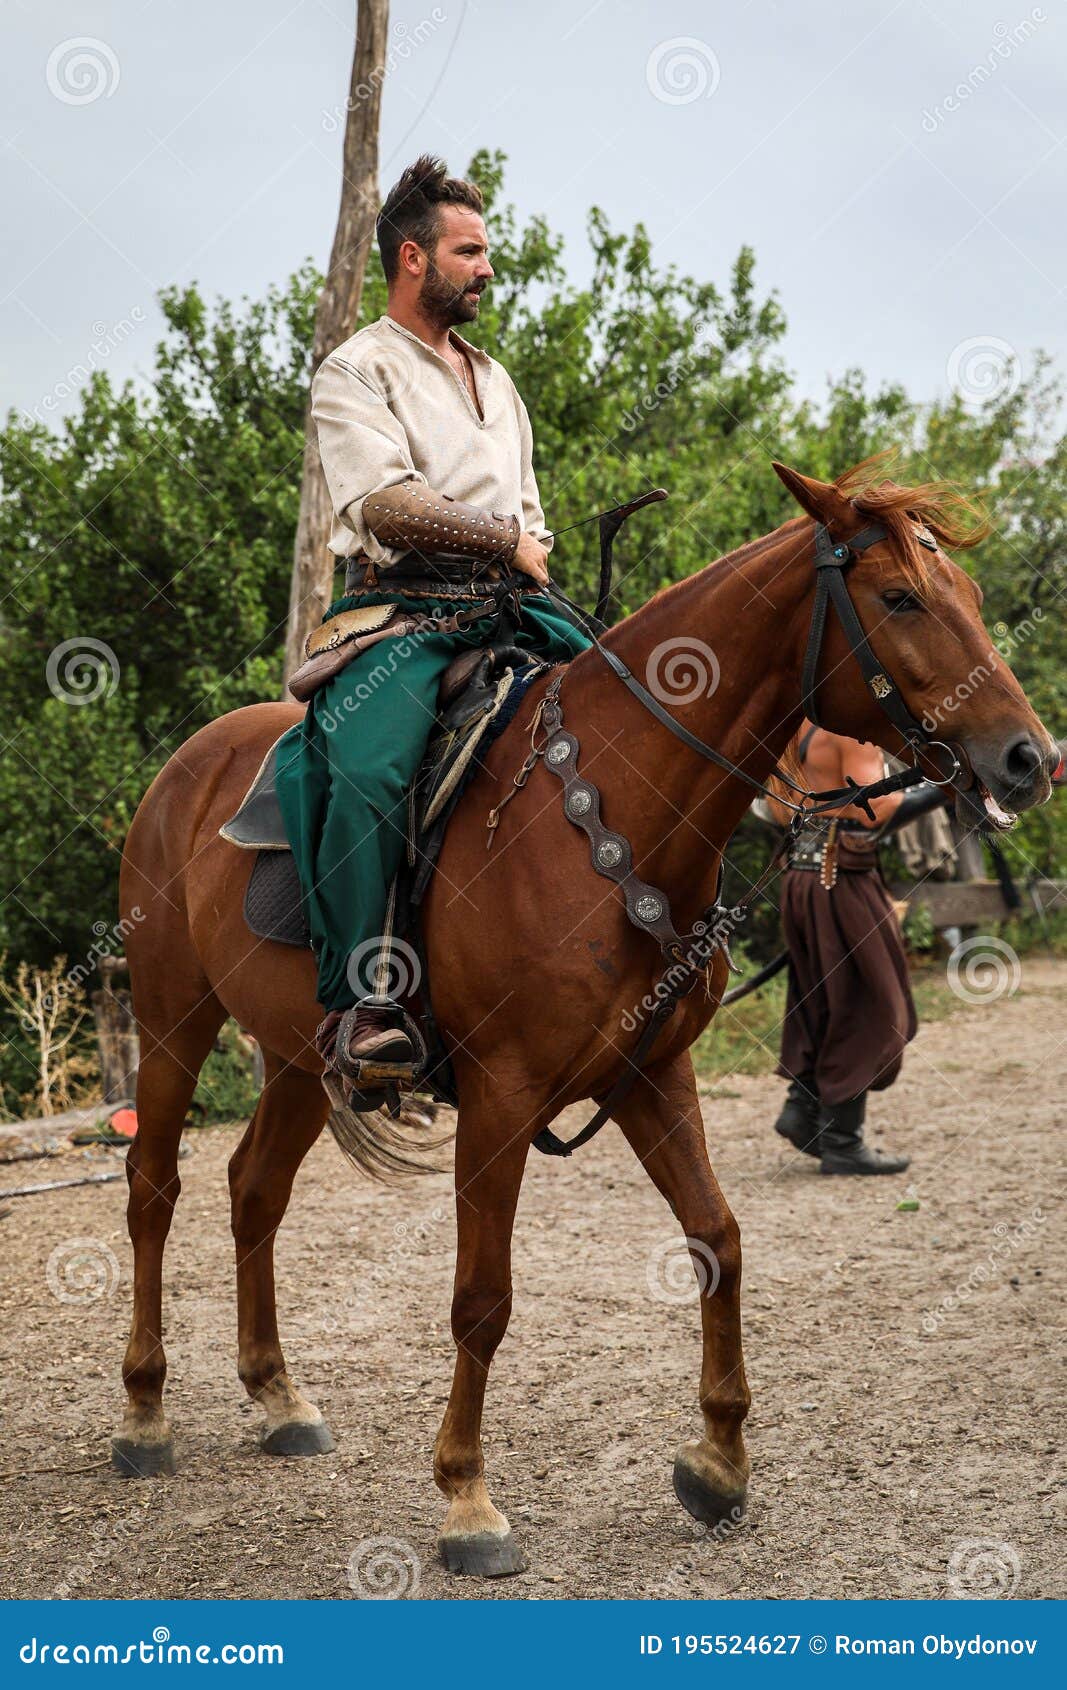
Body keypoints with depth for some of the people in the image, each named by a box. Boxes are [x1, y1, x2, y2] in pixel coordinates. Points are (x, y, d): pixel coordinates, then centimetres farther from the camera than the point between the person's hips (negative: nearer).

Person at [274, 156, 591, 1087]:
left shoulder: (493, 378, 27)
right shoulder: (358, 370, 3)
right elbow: (386, 502, -13)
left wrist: (534, 564, 12)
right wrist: (506, 540, -7)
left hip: (504, 610, 8)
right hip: (400, 611, -7)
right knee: (371, 770, -32)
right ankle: (353, 1002, -30)